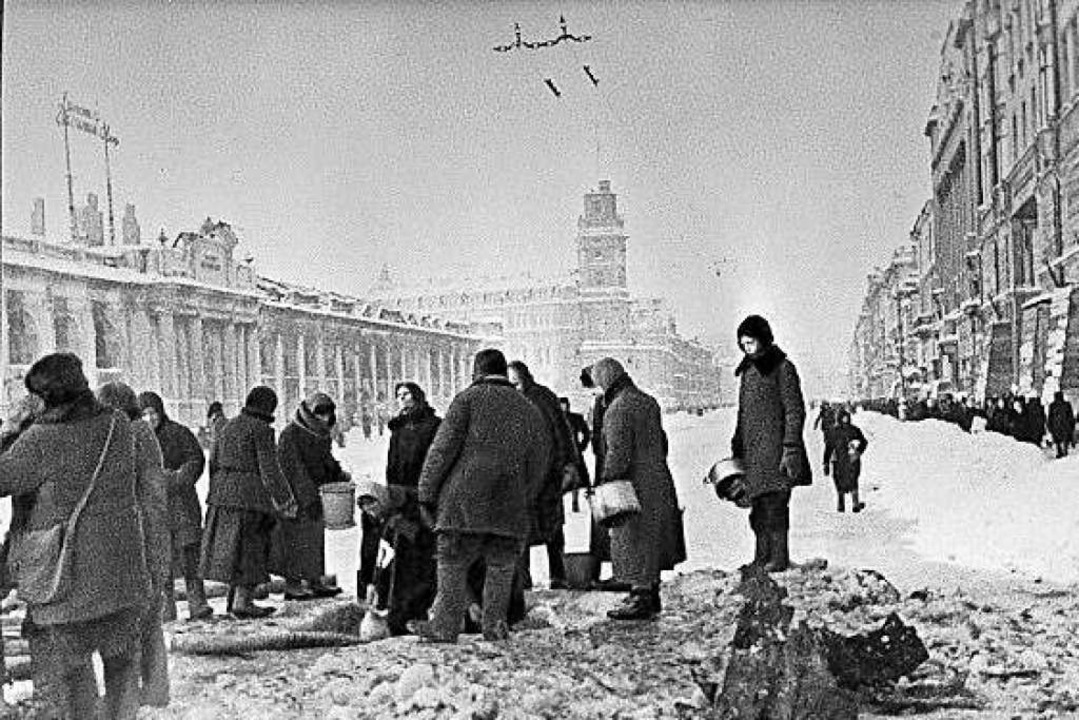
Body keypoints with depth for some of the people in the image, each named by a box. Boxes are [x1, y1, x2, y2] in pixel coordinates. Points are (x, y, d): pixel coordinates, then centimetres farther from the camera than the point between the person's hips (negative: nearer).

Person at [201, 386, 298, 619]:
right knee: (250, 548, 0)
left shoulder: (230, 426, 12)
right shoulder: (261, 430, -10)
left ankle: (234, 597, 21)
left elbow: (214, 462, 15)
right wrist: (285, 501, -6)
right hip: (250, 494, -7)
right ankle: (242, 602, 0)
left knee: (229, 546, 14)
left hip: (223, 492, 7)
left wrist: (216, 494, 23)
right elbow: (269, 470, -13)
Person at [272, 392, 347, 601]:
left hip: (315, 495, 8)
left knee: (316, 537, 12)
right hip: (296, 497, -8)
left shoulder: (322, 435, 10)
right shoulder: (291, 435, -15)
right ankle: (292, 584, 6)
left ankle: (314, 580, 21)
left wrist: (340, 475, 5)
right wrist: (309, 498, -24)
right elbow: (294, 470, -20)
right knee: (295, 538, -3)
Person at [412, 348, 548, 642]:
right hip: (509, 508, 4)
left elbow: (442, 448, -5)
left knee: (452, 564, 4)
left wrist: (426, 494, -1)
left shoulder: (469, 398, 2)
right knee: (500, 567, 12)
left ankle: (445, 626, 6)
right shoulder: (529, 410, 16)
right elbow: (538, 467, 17)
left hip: (465, 500, -4)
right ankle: (494, 624, 13)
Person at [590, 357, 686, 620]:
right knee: (651, 541, 17)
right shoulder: (648, 401, 11)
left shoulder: (617, 409, -17)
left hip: (635, 485, -9)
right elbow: (662, 442, 18)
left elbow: (618, 454, -22)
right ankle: (651, 594, 28)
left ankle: (642, 600, 3)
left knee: (633, 542, -1)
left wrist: (604, 483, -16)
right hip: (658, 480, 9)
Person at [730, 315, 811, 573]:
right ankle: (762, 557, 14)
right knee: (758, 507, 8)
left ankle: (779, 557, 0)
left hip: (774, 447, -7)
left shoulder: (782, 368, -5)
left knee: (774, 504, -7)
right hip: (752, 450, 7)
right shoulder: (747, 370, 17)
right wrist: (737, 447, 19)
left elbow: (795, 411, -9)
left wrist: (791, 448, -15)